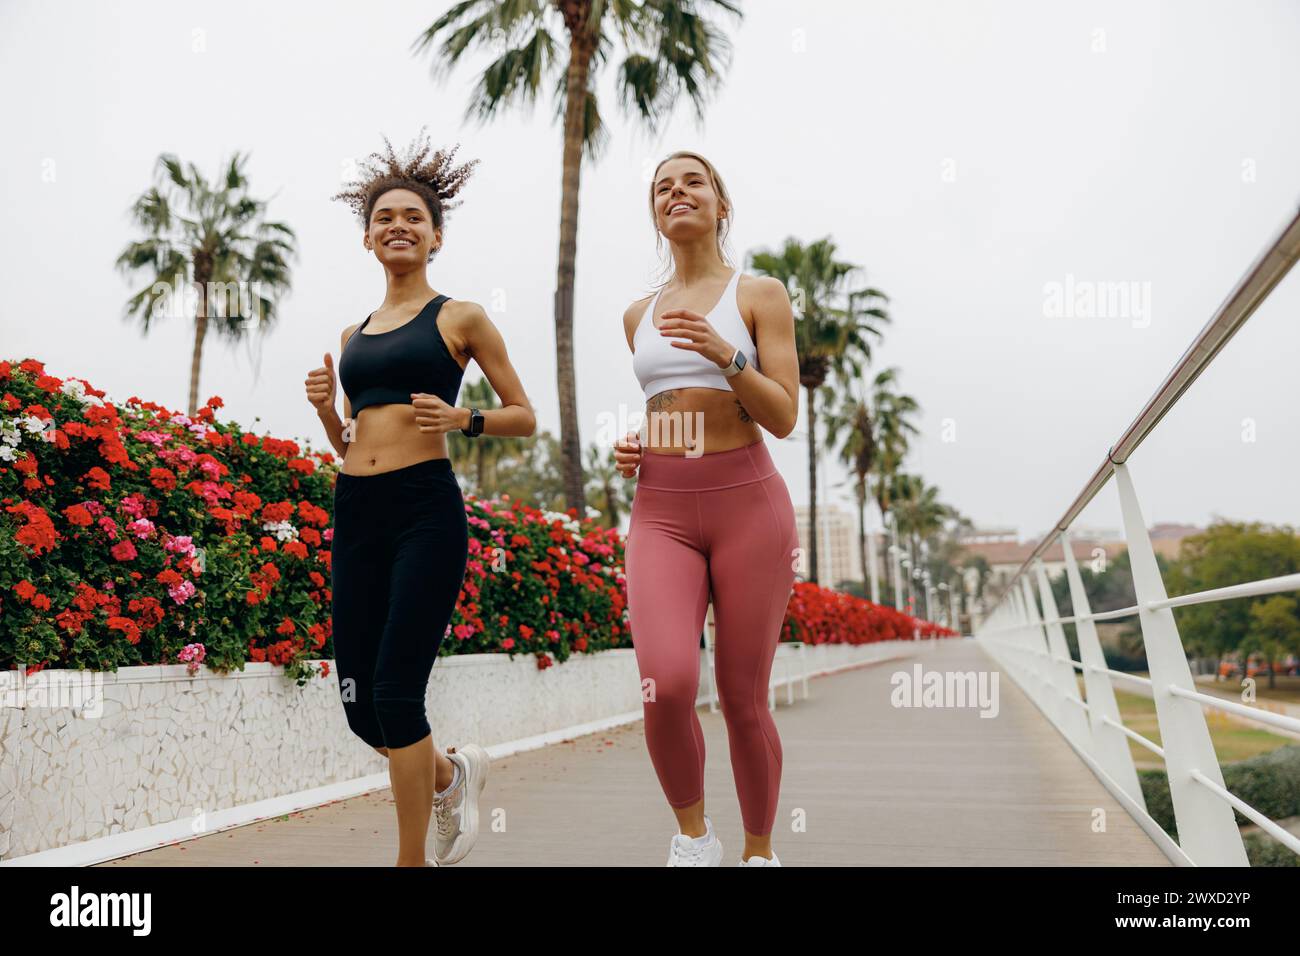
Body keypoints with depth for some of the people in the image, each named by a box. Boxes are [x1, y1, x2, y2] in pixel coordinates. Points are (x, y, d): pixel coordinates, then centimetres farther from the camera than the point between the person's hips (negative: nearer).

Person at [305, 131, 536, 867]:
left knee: (395, 693, -9)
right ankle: (453, 773, 35)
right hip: (356, 512, 6)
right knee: (360, 705, 5)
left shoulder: (460, 318, 4)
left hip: (426, 509, -6)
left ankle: (413, 859, 8)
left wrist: (462, 418, -13)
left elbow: (525, 417, 5)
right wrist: (327, 408, 3)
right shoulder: (354, 336, 18)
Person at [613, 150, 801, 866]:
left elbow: (783, 417, -6)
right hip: (660, 512, 3)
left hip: (748, 505, -2)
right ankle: (693, 832, 9)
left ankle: (759, 851, 25)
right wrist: (630, 450, 6)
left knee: (743, 701, 2)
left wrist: (724, 353, -21)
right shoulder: (638, 316, 15)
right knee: (667, 687, -19)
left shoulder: (761, 294, 2)